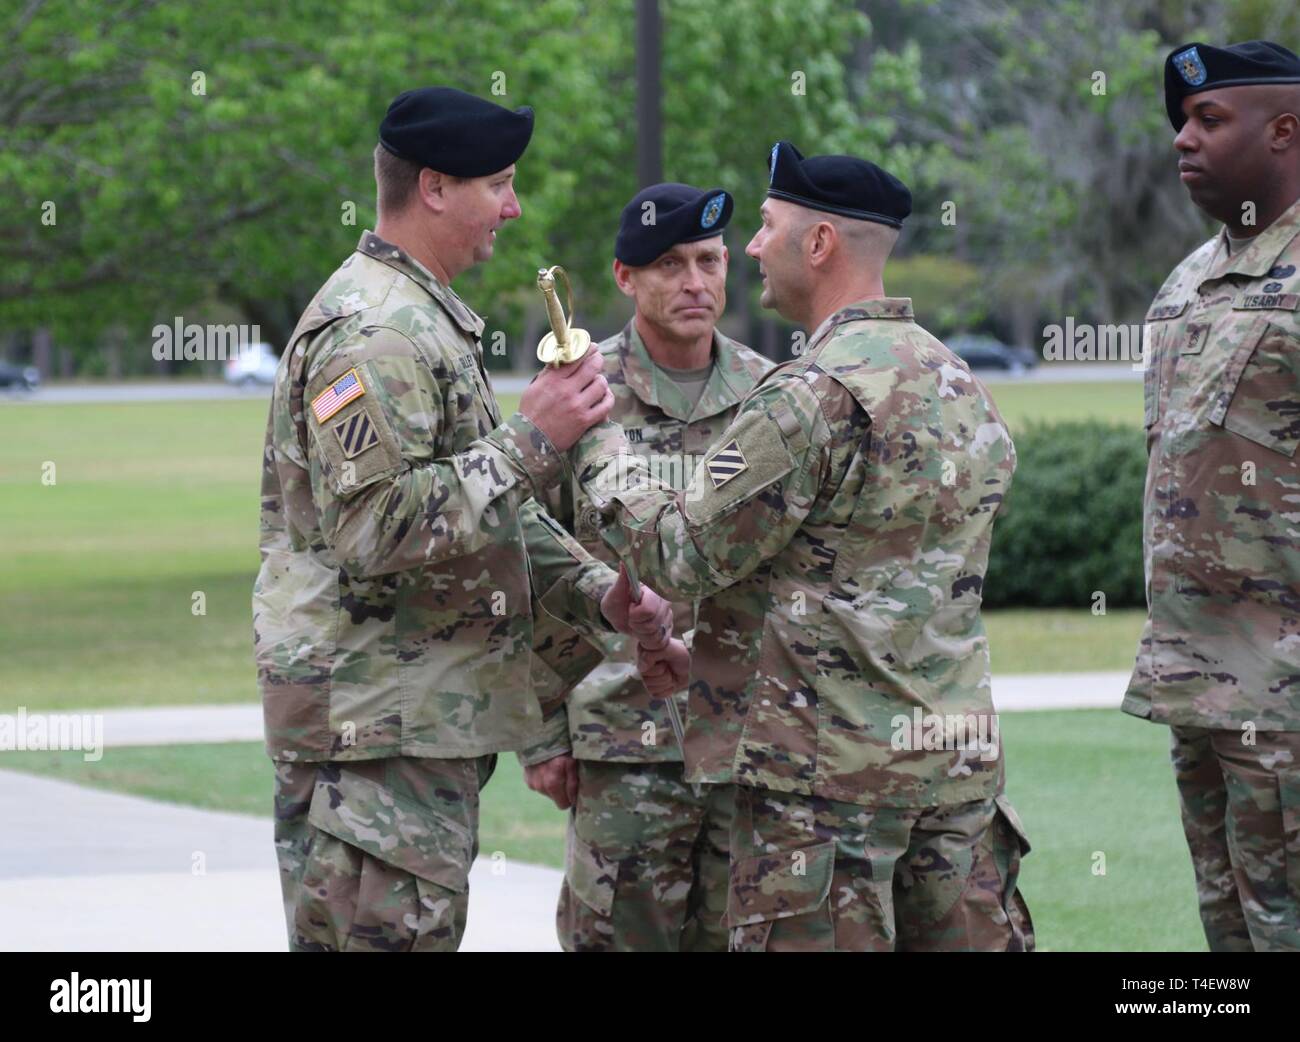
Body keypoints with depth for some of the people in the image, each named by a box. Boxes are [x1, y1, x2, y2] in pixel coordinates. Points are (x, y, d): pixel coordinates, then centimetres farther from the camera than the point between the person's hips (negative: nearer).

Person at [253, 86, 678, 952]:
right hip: (373, 718, -11)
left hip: (434, 712, 11)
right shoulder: (373, 331, -16)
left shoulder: (430, 320, 20)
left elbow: (495, 509, 25)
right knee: (388, 934, -10)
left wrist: (599, 592, 11)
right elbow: (373, 527, -26)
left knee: (426, 928, 13)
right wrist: (533, 440, -22)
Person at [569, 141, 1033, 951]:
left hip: (829, 768, -8)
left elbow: (683, 555, -12)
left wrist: (594, 444, 2)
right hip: (961, 758, 8)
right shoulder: (963, 387, 14)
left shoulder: (815, 396, -15)